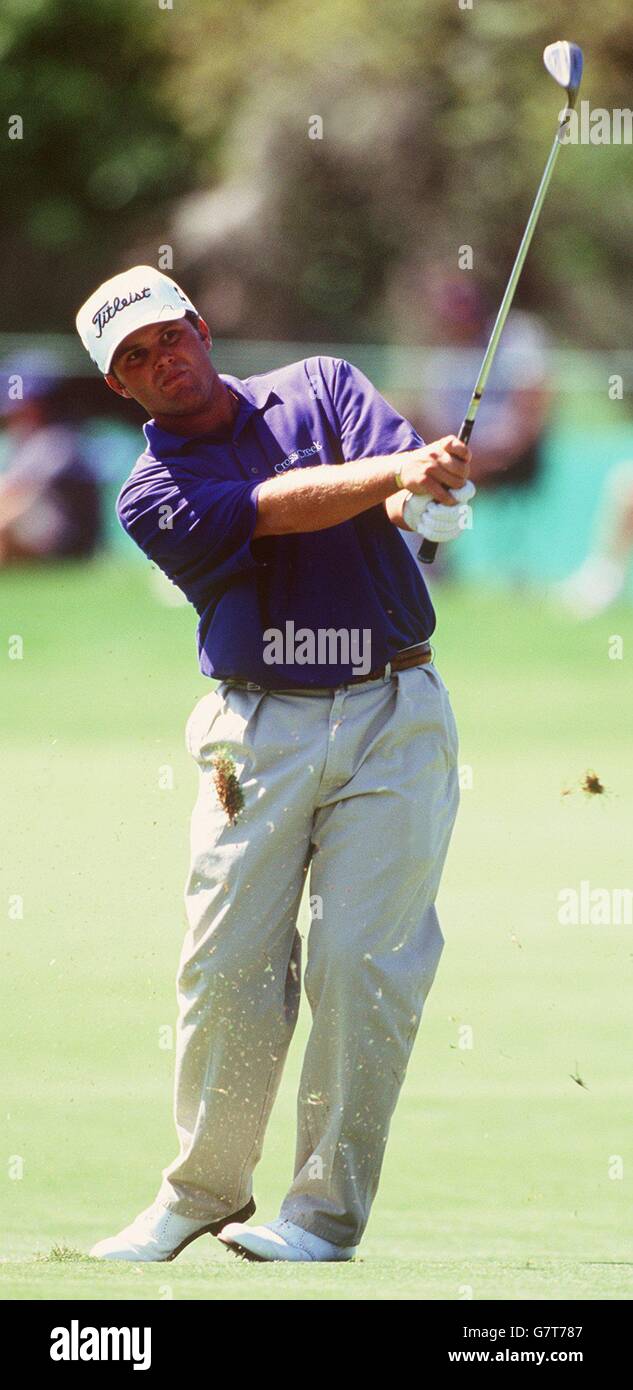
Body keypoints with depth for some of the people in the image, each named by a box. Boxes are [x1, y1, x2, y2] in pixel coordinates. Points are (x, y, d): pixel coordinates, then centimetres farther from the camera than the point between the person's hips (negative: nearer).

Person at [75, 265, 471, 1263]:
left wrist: (417, 490, -31)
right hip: (260, 725, 0)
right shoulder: (154, 493, 3)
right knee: (229, 965, -4)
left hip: (392, 713, 0)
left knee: (363, 963, -8)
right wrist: (394, 472, -30)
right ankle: (204, 1191, 14)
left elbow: (405, 469, -6)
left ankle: (327, 1211, -2)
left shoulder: (322, 387, 11)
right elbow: (277, 509, -15)